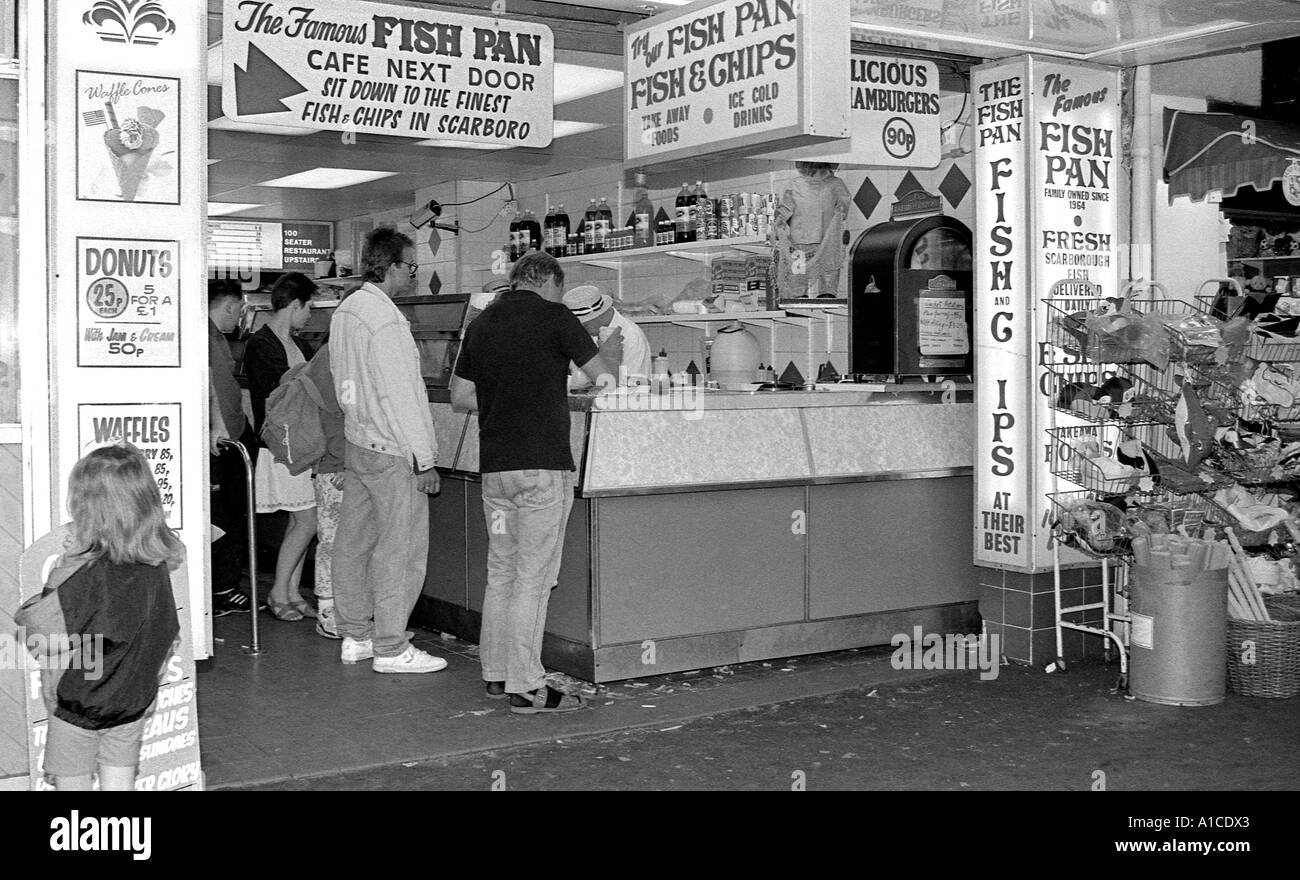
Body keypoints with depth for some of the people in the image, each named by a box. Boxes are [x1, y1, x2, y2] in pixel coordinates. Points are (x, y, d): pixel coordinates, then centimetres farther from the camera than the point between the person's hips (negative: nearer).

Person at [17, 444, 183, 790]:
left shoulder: (87, 573, -27)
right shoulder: (156, 566, -8)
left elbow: (34, 620, -21)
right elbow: (169, 635, 2)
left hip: (79, 705, -5)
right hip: (134, 702, 5)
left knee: (72, 783, 13)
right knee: (119, 784, 16)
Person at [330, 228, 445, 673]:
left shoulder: (344, 311, 10)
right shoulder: (385, 320, -18)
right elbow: (401, 396, -20)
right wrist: (423, 459, -16)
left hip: (356, 440, 10)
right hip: (392, 452, -10)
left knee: (354, 541, 14)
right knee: (399, 548, -2)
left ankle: (355, 636, 24)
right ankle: (391, 648, 4)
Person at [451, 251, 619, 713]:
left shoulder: (481, 323, 11)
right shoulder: (554, 316, -6)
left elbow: (460, 397, 15)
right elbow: (603, 376, 0)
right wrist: (611, 352, 20)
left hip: (494, 464, 7)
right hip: (542, 463, -6)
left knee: (501, 572, 15)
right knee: (533, 577, -4)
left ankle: (497, 673, 22)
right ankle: (526, 687, -1)